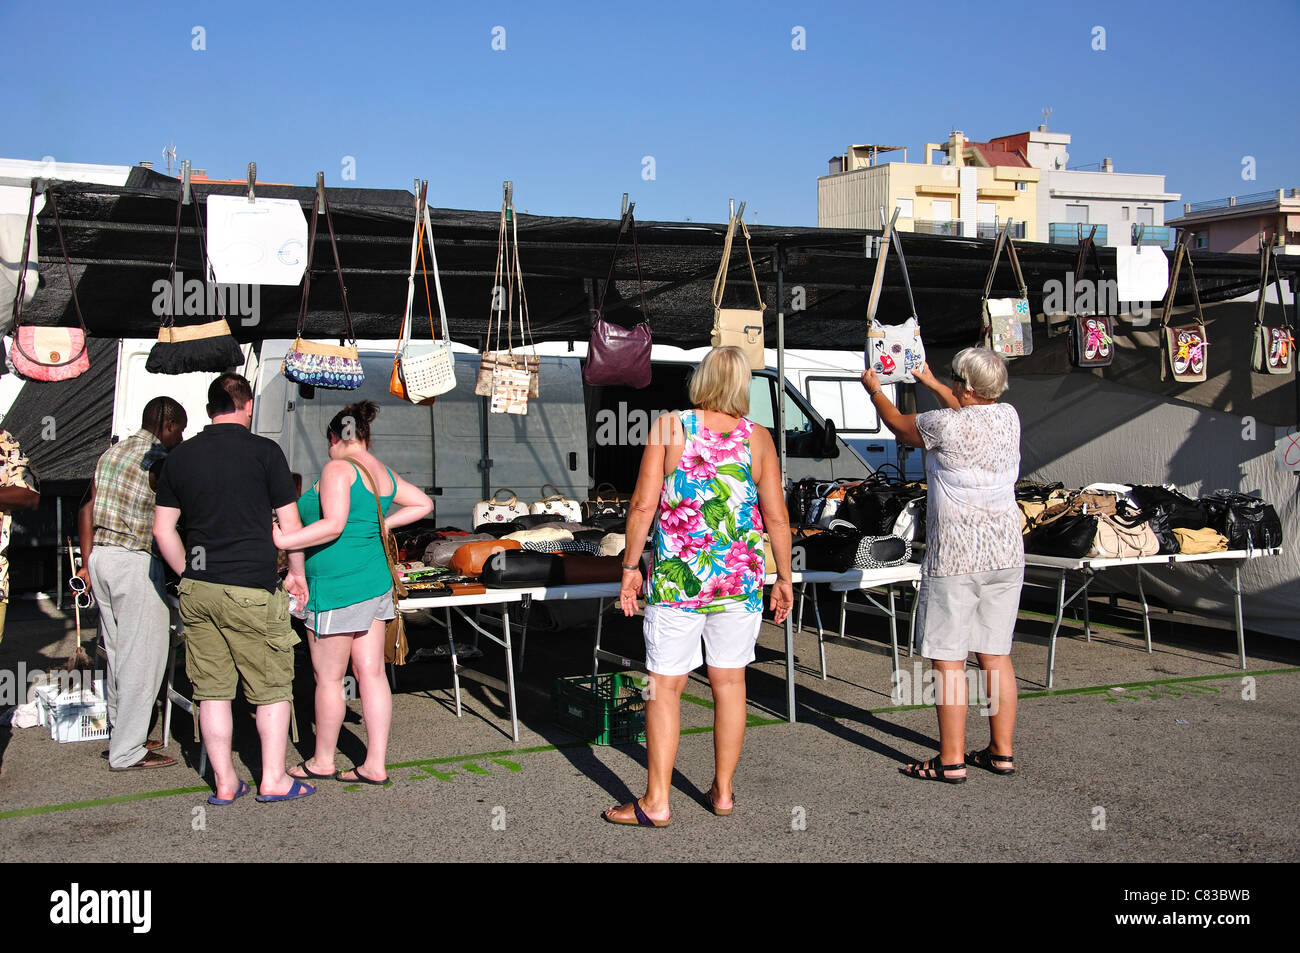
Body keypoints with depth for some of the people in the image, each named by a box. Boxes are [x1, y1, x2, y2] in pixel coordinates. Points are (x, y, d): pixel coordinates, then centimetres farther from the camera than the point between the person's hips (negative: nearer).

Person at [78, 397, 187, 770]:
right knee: (142, 655, -3)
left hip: (100, 556, 9)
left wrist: (87, 564, 16)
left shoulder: (111, 453, 15)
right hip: (135, 561, -9)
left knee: (117, 651, 17)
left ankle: (120, 733, 26)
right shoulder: (157, 460, -11)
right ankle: (127, 751, 1)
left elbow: (88, 510, 14)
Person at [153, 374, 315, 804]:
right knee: (272, 687, 7)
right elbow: (289, 524, -2)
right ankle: (273, 779, 11)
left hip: (196, 590, 5)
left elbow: (163, 529, 9)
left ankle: (225, 781, 17)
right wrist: (296, 573, 11)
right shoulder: (264, 451, -5)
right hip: (251, 589, -5)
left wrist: (189, 574, 17)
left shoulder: (179, 457, 8)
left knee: (213, 689, 11)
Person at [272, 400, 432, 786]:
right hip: (375, 583, 8)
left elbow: (333, 525, -24)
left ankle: (322, 761, 19)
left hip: (337, 587, -8)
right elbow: (423, 503, 22)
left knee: (328, 678, 6)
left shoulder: (338, 469, -12)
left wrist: (280, 540, -21)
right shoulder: (384, 473, 11)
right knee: (372, 674, 7)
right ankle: (375, 765, 10)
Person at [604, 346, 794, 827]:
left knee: (664, 686, 4)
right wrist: (784, 578, 10)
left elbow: (643, 504, -8)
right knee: (729, 681, 13)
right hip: (741, 579, 2)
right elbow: (777, 517, 0)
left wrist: (630, 565, 1)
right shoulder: (757, 437, 1)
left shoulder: (670, 426, -4)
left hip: (676, 578, -2)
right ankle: (723, 791, 23)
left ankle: (656, 802, 9)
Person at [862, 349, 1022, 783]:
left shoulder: (945, 425, -13)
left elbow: (898, 424, 7)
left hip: (955, 556, -7)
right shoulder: (1009, 417, 4)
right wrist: (928, 379, 39)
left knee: (948, 658, 0)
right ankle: (1001, 752, 19)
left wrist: (874, 390, 26)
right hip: (1005, 553, 7)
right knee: (996, 654, 13)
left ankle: (952, 760, 3)